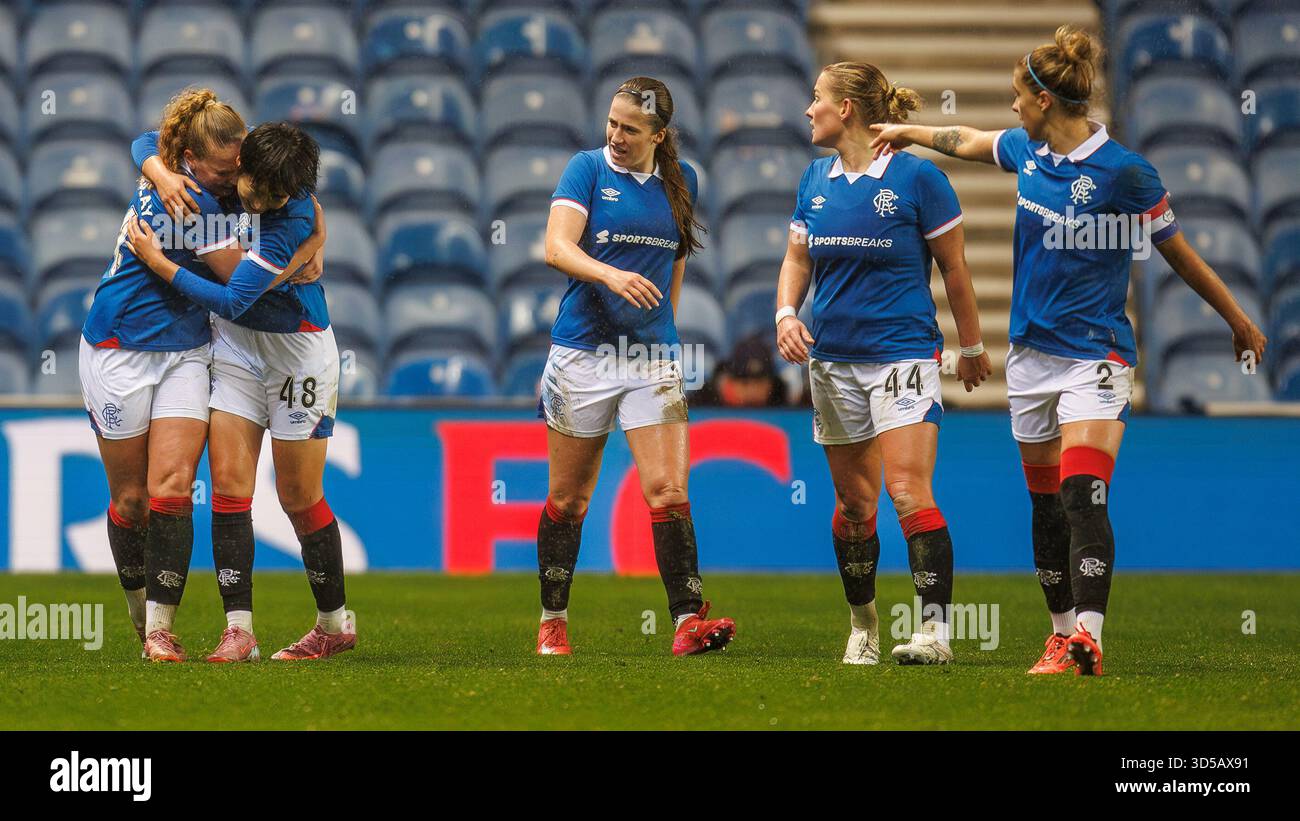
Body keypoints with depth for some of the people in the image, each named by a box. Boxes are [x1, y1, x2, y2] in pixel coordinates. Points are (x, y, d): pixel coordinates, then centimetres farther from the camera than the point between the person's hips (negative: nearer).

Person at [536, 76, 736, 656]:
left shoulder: (680, 180, 8)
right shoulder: (588, 168, -3)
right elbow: (557, 248, -15)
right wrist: (611, 275, -31)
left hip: (653, 357, 2)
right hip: (583, 349, -2)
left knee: (668, 490, -10)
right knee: (568, 497, 6)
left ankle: (688, 621, -14)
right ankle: (553, 620, 19)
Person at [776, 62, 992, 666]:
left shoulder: (916, 176, -8)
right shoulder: (815, 181, 8)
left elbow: (954, 268, -1)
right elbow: (797, 259, 17)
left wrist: (972, 350, 5)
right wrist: (786, 312, -3)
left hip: (903, 353, -5)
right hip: (833, 360, 5)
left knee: (908, 490, -17)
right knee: (853, 501, 9)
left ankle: (935, 628, -19)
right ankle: (862, 626, 23)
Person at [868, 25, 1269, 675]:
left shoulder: (1124, 172, -15)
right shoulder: (1028, 151, 4)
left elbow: (1179, 254, -5)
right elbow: (969, 141, 27)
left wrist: (1239, 322, 3)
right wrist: (908, 131, 40)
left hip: (1095, 355, -7)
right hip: (1032, 351, 7)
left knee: (1083, 495, -20)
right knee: (1046, 503, 10)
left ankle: (1088, 638, -28)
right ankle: (1061, 636, 18)